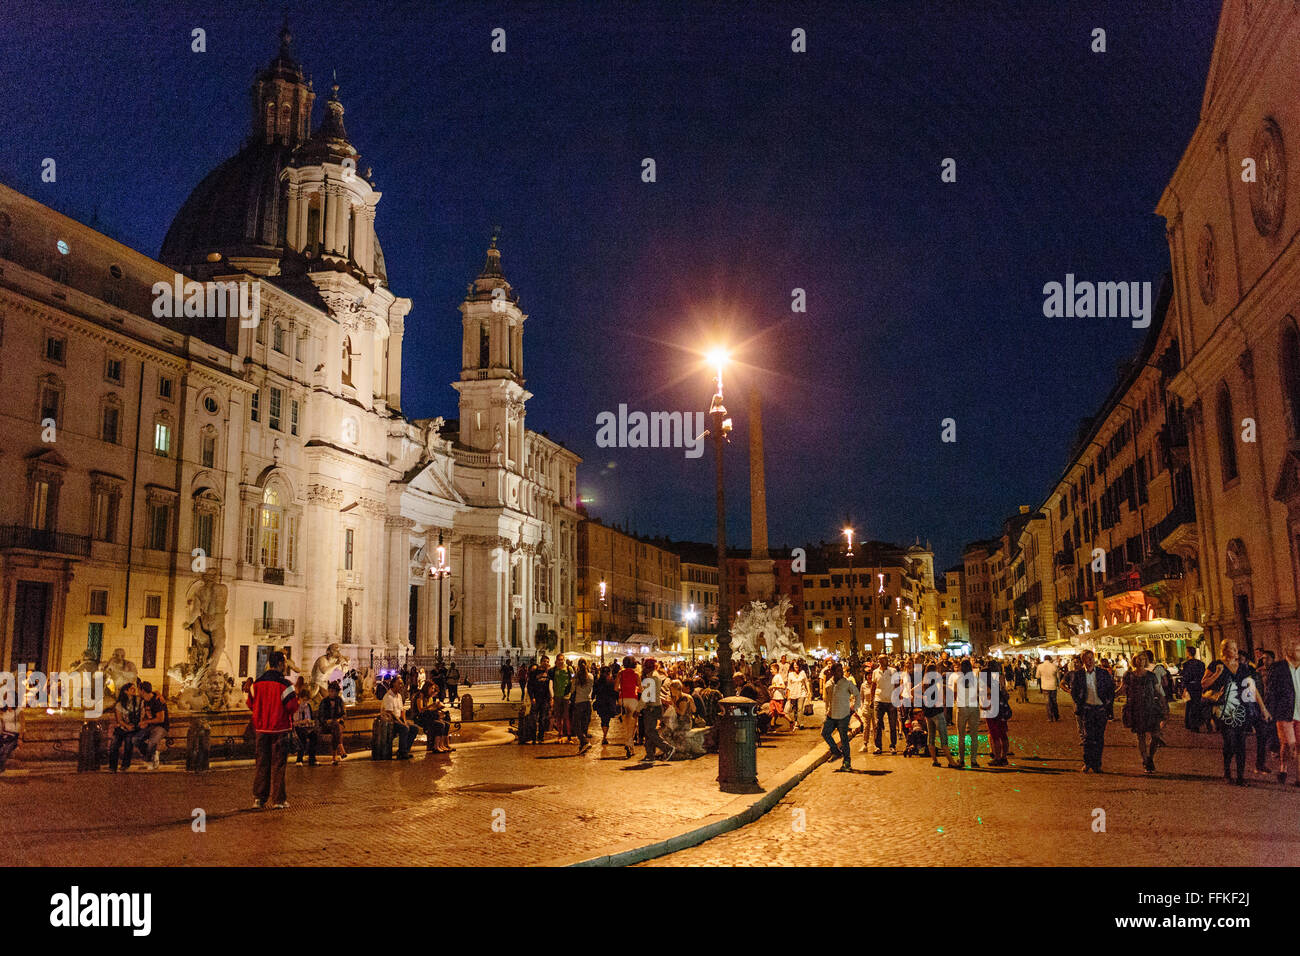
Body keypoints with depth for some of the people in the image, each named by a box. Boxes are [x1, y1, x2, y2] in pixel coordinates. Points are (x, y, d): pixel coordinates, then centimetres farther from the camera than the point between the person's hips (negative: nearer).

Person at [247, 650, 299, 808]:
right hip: (279, 729, -4)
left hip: (261, 729, 5)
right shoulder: (284, 684, -13)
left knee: (261, 763, 12)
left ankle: (258, 797, 14)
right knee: (278, 764, 1)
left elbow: (250, 704, 11)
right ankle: (278, 800, 3)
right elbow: (292, 706, -15)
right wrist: (296, 698, 6)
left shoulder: (257, 683, 3)